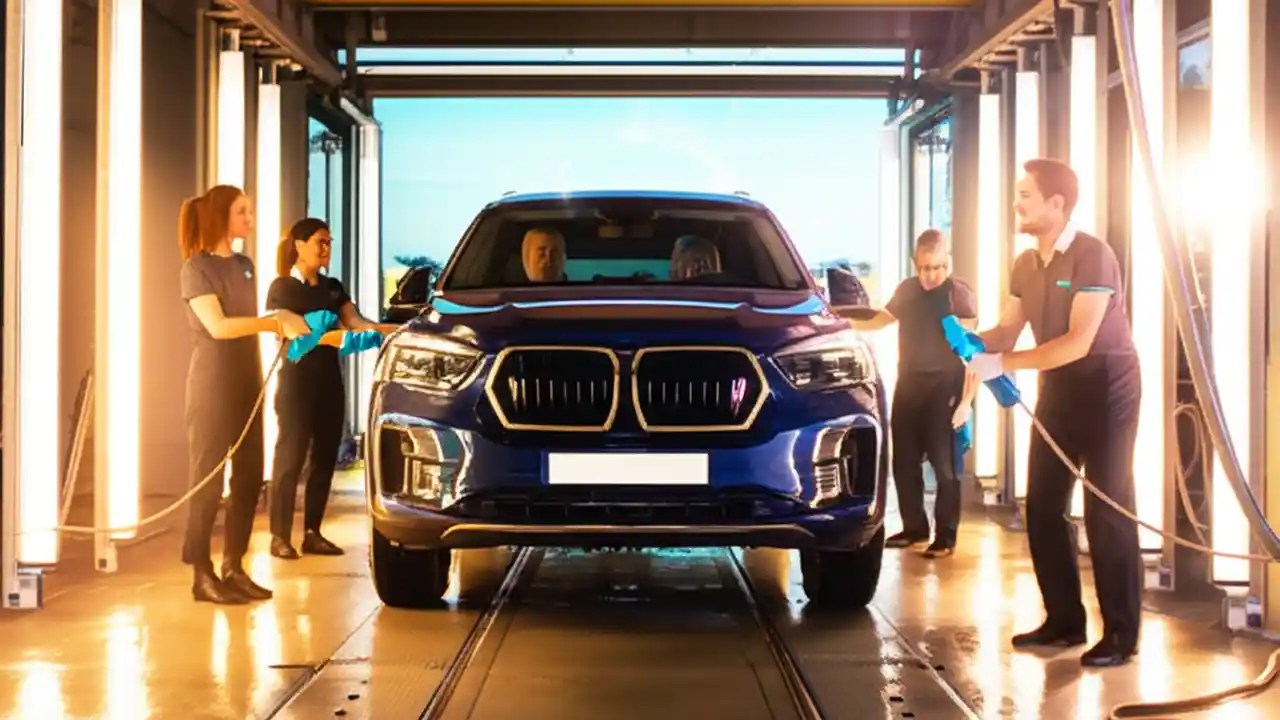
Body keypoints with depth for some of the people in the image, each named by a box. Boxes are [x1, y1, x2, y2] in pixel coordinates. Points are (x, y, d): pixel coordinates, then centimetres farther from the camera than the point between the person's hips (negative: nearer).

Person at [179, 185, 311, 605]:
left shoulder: (244, 266, 16)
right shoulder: (196, 267, -8)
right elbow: (218, 326, -20)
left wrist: (283, 324, 5)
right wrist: (274, 322, -22)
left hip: (248, 381, 8)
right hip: (213, 382, -8)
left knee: (249, 475, 6)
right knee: (209, 476, -6)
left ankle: (234, 568, 14)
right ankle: (202, 574, -2)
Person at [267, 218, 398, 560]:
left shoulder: (333, 287, 15)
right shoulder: (282, 288, -3)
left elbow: (356, 322, 2)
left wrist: (389, 330, -16)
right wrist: (329, 337, -29)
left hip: (330, 380, 6)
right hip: (296, 380, -6)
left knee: (325, 457, 5)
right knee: (291, 457, -7)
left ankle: (312, 533, 11)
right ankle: (280, 536, -4)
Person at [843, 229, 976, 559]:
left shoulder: (959, 294, -8)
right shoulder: (907, 290, 10)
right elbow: (879, 320, 23)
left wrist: (966, 398, -18)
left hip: (944, 386, -6)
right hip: (908, 383, 6)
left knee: (944, 464, -4)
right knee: (904, 461, 9)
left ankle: (945, 536, 3)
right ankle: (914, 527, 22)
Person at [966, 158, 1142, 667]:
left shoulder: (1092, 256, -19)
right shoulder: (1026, 265, 5)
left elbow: (1078, 342, -26)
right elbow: (1008, 331, 6)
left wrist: (1001, 365, -30)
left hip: (1104, 389, -8)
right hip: (1056, 391, 8)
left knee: (1106, 514, -6)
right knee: (1042, 510, 7)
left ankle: (1121, 634, 0)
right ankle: (1064, 620, 18)